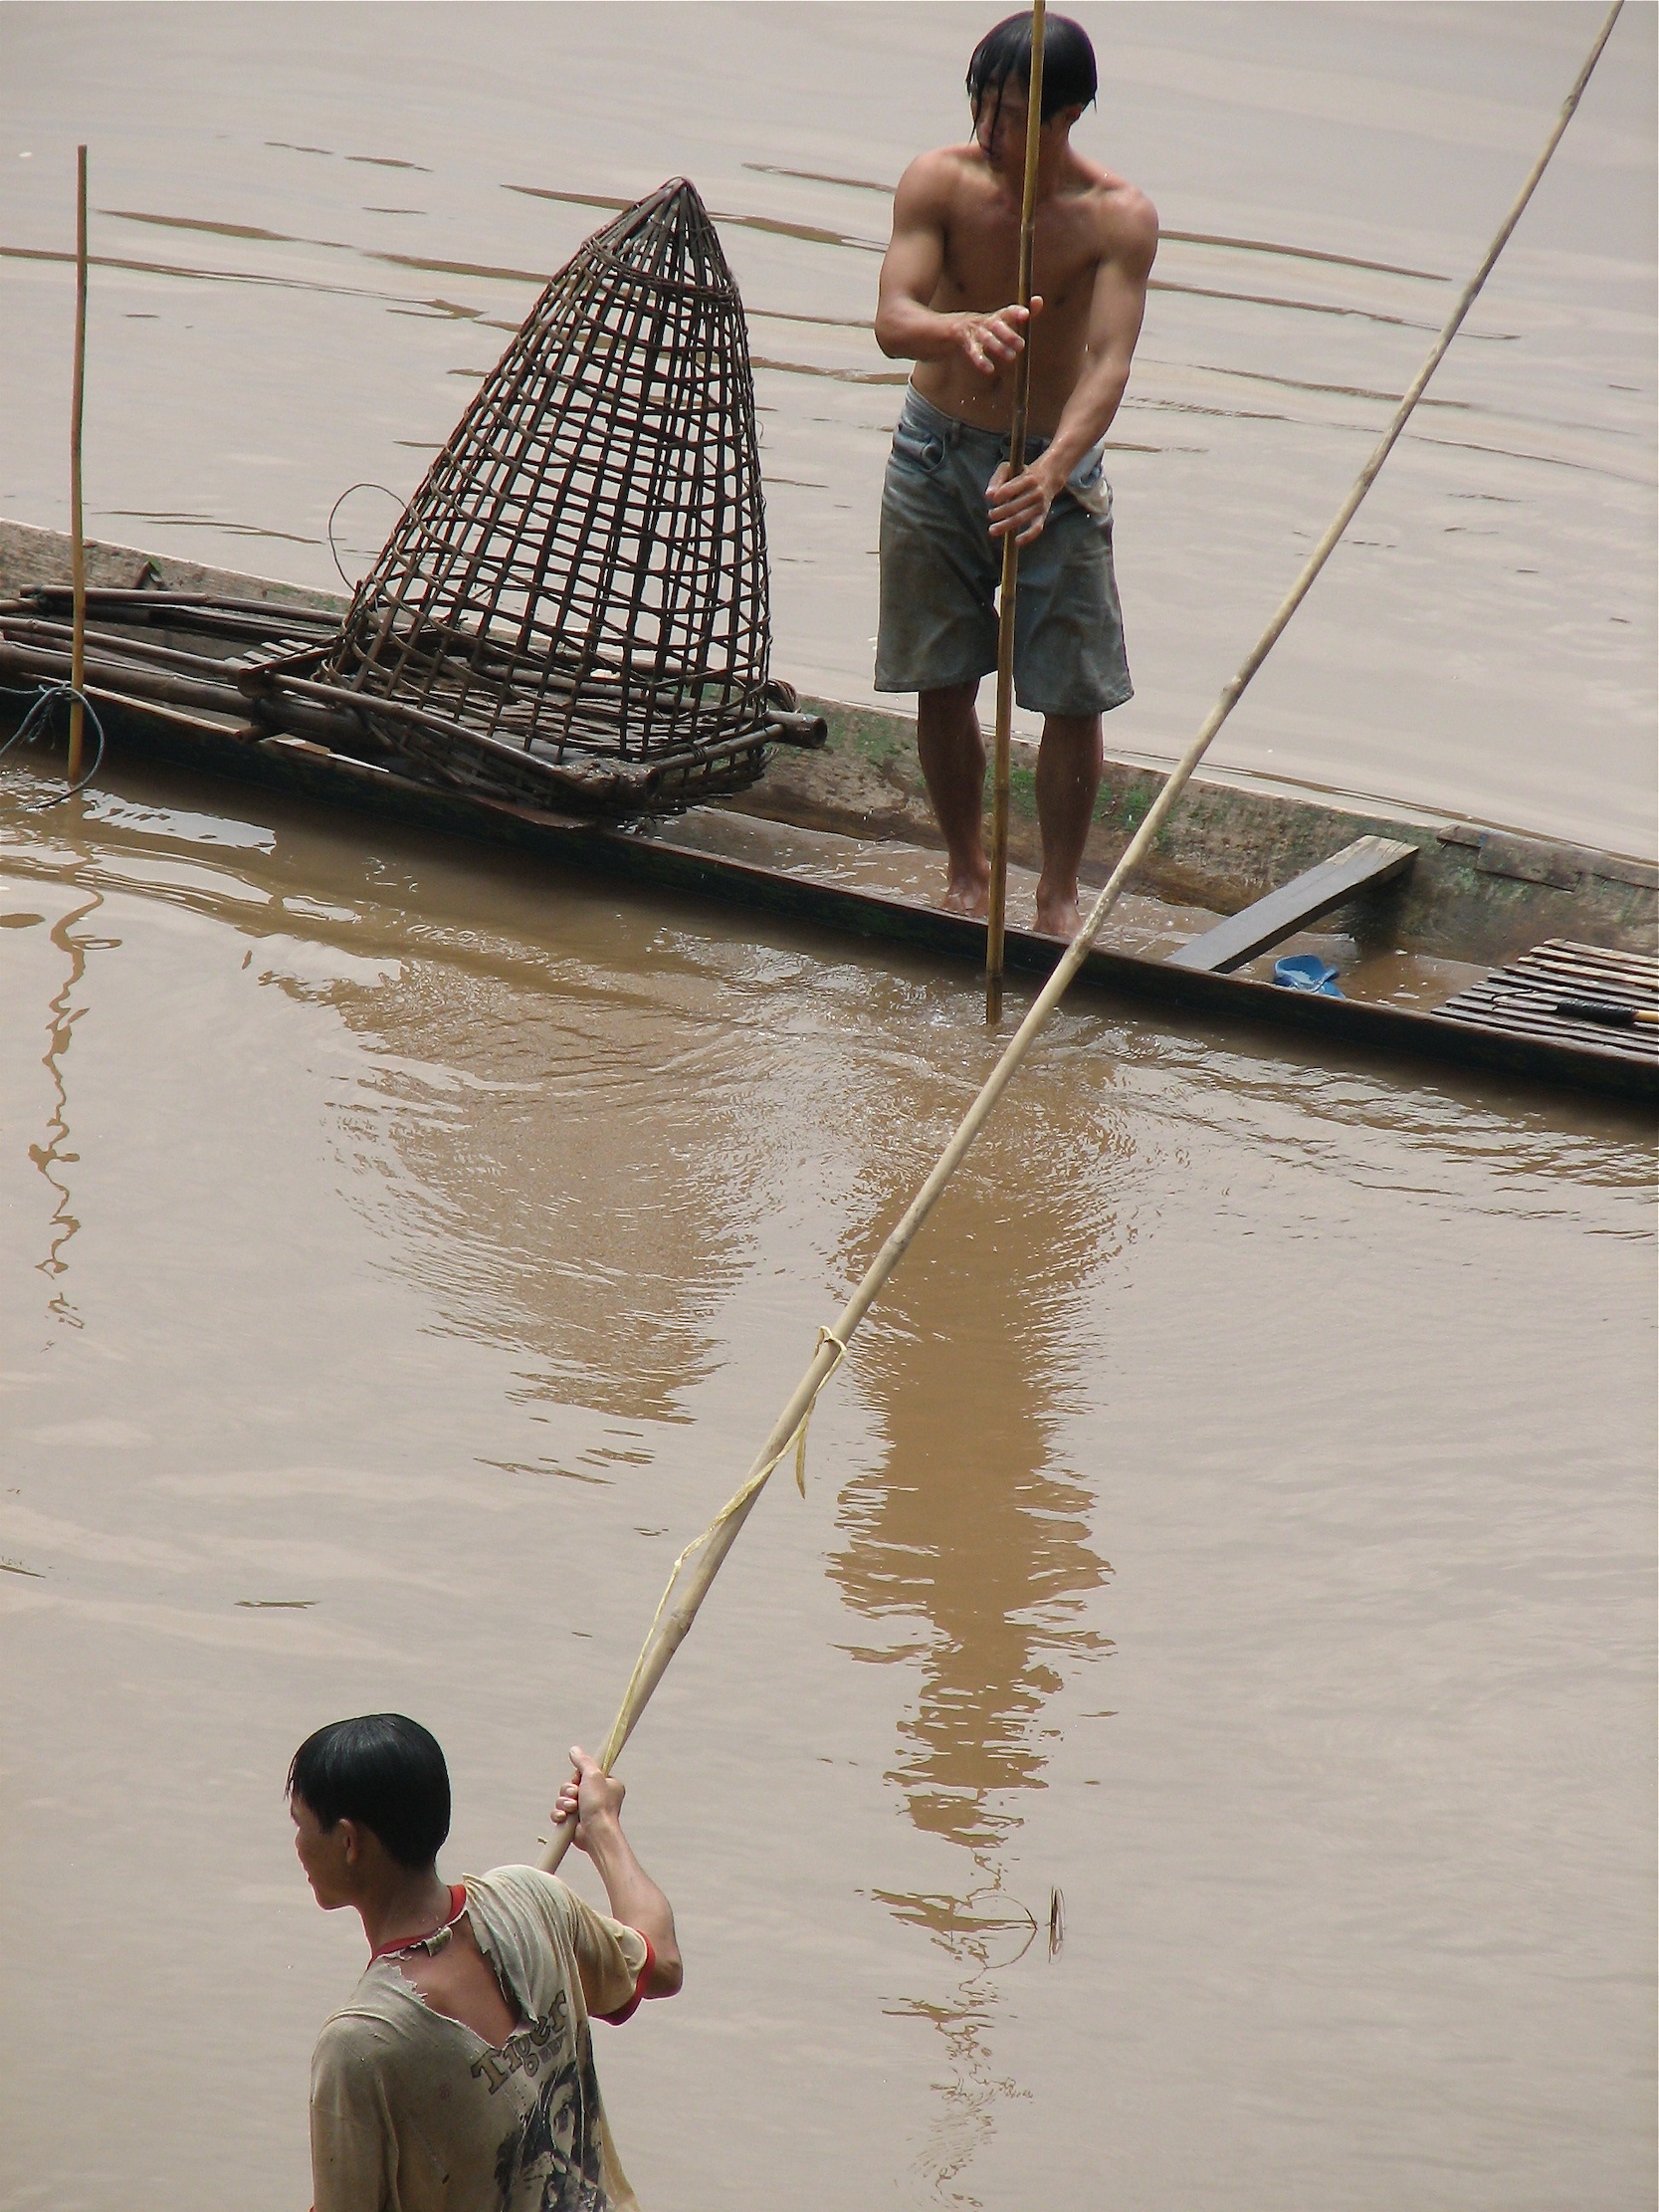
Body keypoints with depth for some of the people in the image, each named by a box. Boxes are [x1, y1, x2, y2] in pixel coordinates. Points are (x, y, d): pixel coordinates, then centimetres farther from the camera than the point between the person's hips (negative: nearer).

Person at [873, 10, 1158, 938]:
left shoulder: (1119, 217, -17)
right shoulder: (939, 182, -12)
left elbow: (1109, 363, -27)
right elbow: (893, 320, -23)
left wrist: (1052, 472, -45)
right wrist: (966, 329, -47)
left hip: (1055, 466, -1)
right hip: (937, 456, 2)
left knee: (1074, 696, 0)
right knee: (943, 683, 8)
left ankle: (1060, 892, 17)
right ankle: (967, 872, 28)